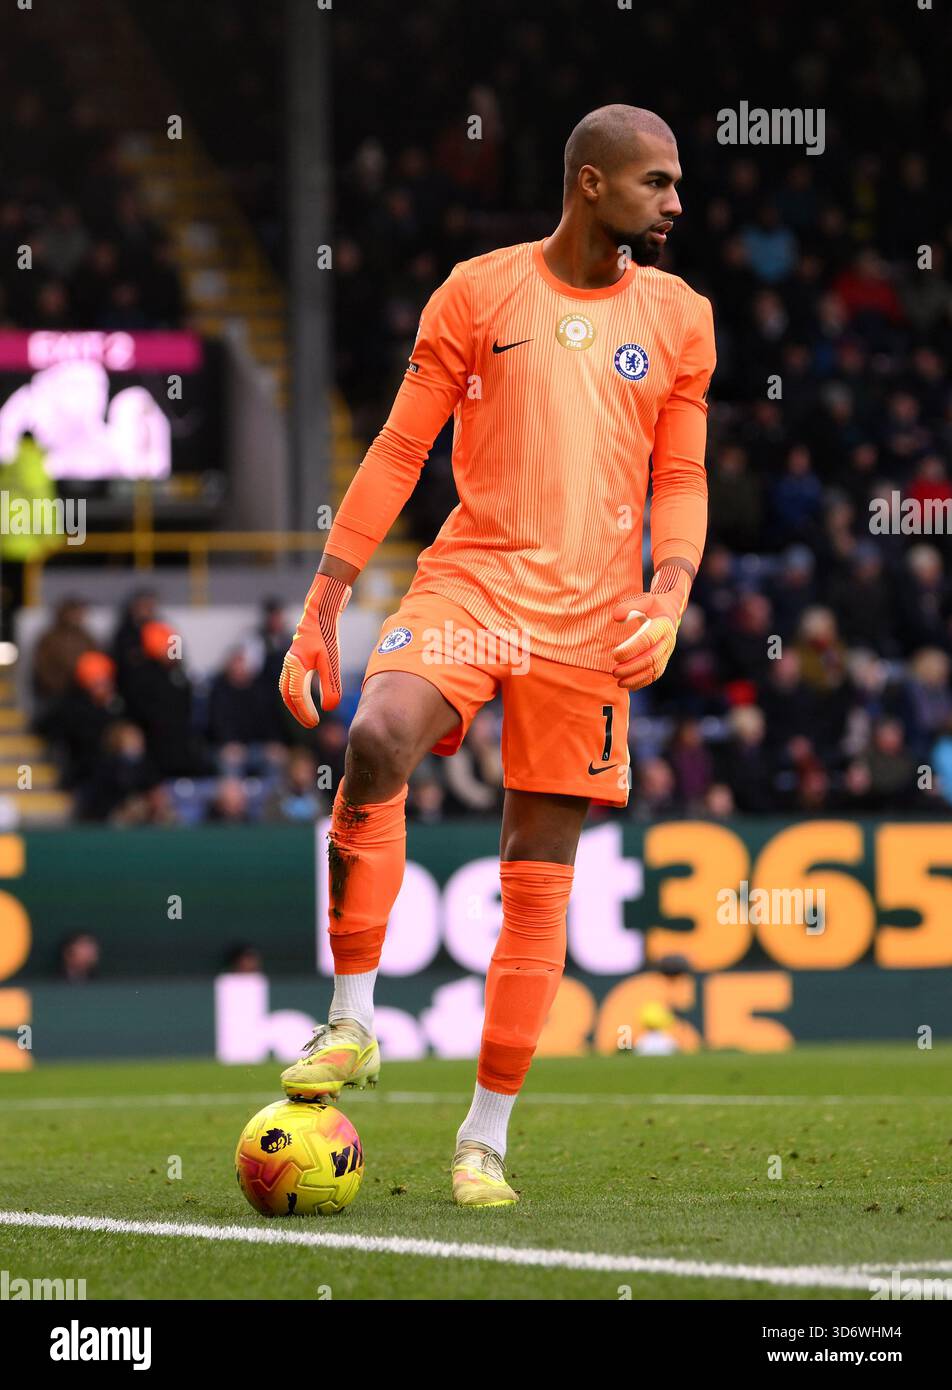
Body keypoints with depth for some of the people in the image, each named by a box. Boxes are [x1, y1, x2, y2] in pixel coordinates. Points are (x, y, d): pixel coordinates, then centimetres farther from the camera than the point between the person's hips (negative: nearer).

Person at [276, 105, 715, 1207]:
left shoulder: (678, 318, 10)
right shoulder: (479, 292, 3)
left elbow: (681, 479, 13)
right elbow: (398, 454, 4)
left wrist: (671, 593, -7)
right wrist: (323, 604, -1)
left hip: (591, 618, 2)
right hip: (471, 578, -2)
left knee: (540, 876, 1)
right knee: (377, 741, -31)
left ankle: (486, 1136, 11)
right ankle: (351, 1025, -19)